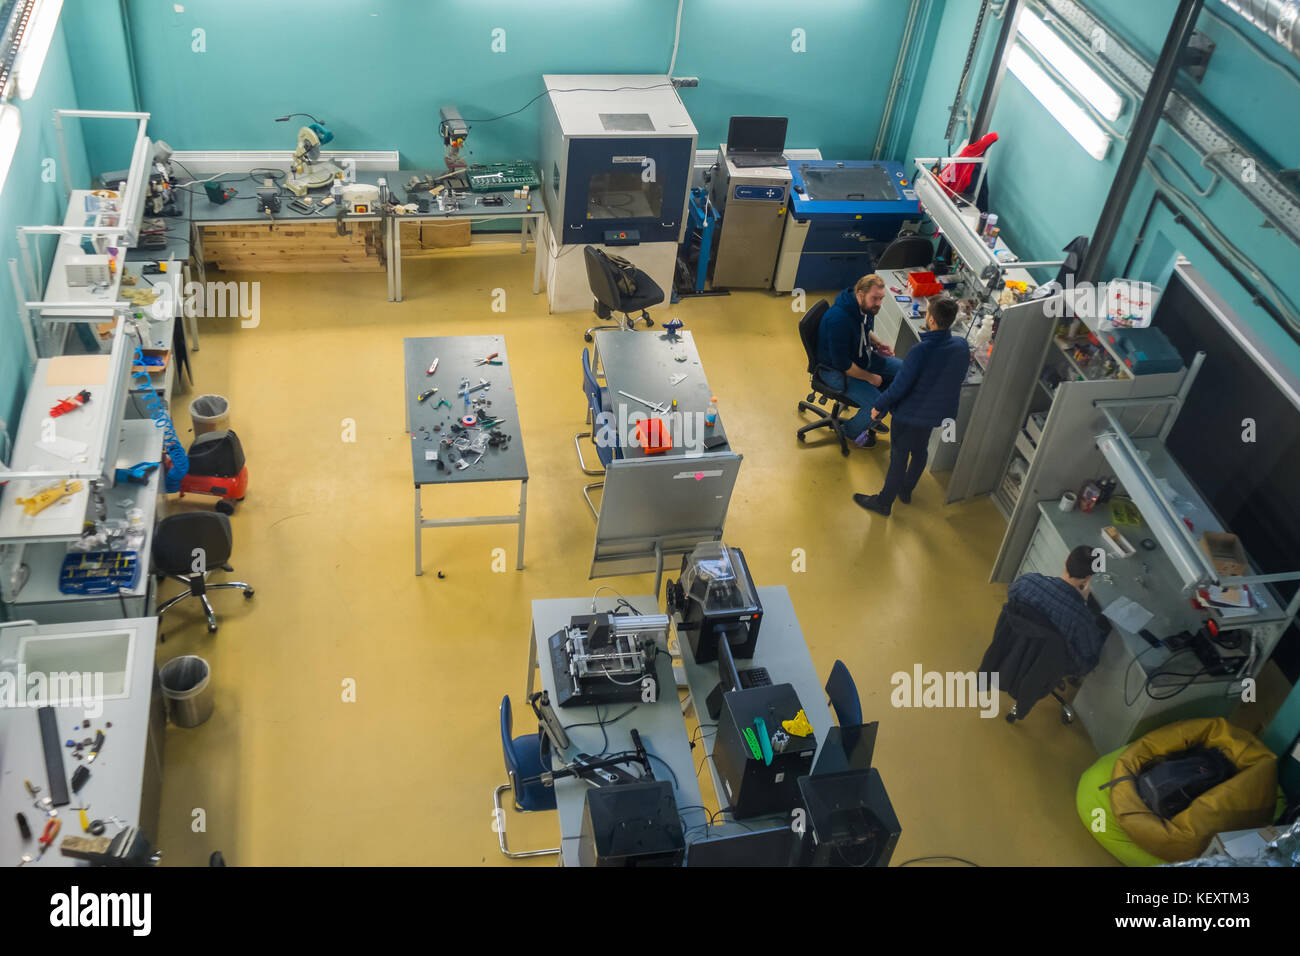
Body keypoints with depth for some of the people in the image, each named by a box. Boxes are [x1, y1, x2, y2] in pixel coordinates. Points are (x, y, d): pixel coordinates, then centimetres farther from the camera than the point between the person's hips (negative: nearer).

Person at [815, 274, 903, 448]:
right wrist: (871, 378, -18)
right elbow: (842, 364, -29)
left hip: (862, 357, 9)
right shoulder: (839, 319, -35)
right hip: (836, 370, -9)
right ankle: (852, 430, 13)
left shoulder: (867, 307, -7)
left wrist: (877, 344, -4)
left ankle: (870, 417, 21)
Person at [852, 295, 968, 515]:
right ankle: (906, 490, 48)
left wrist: (879, 406, -10)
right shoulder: (962, 346, -12)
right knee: (920, 450, 27)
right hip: (939, 411, 6)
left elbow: (899, 386, -25)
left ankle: (884, 502, 28)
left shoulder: (921, 351, -33)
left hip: (911, 413, -6)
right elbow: (959, 377, 4)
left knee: (899, 456, 11)